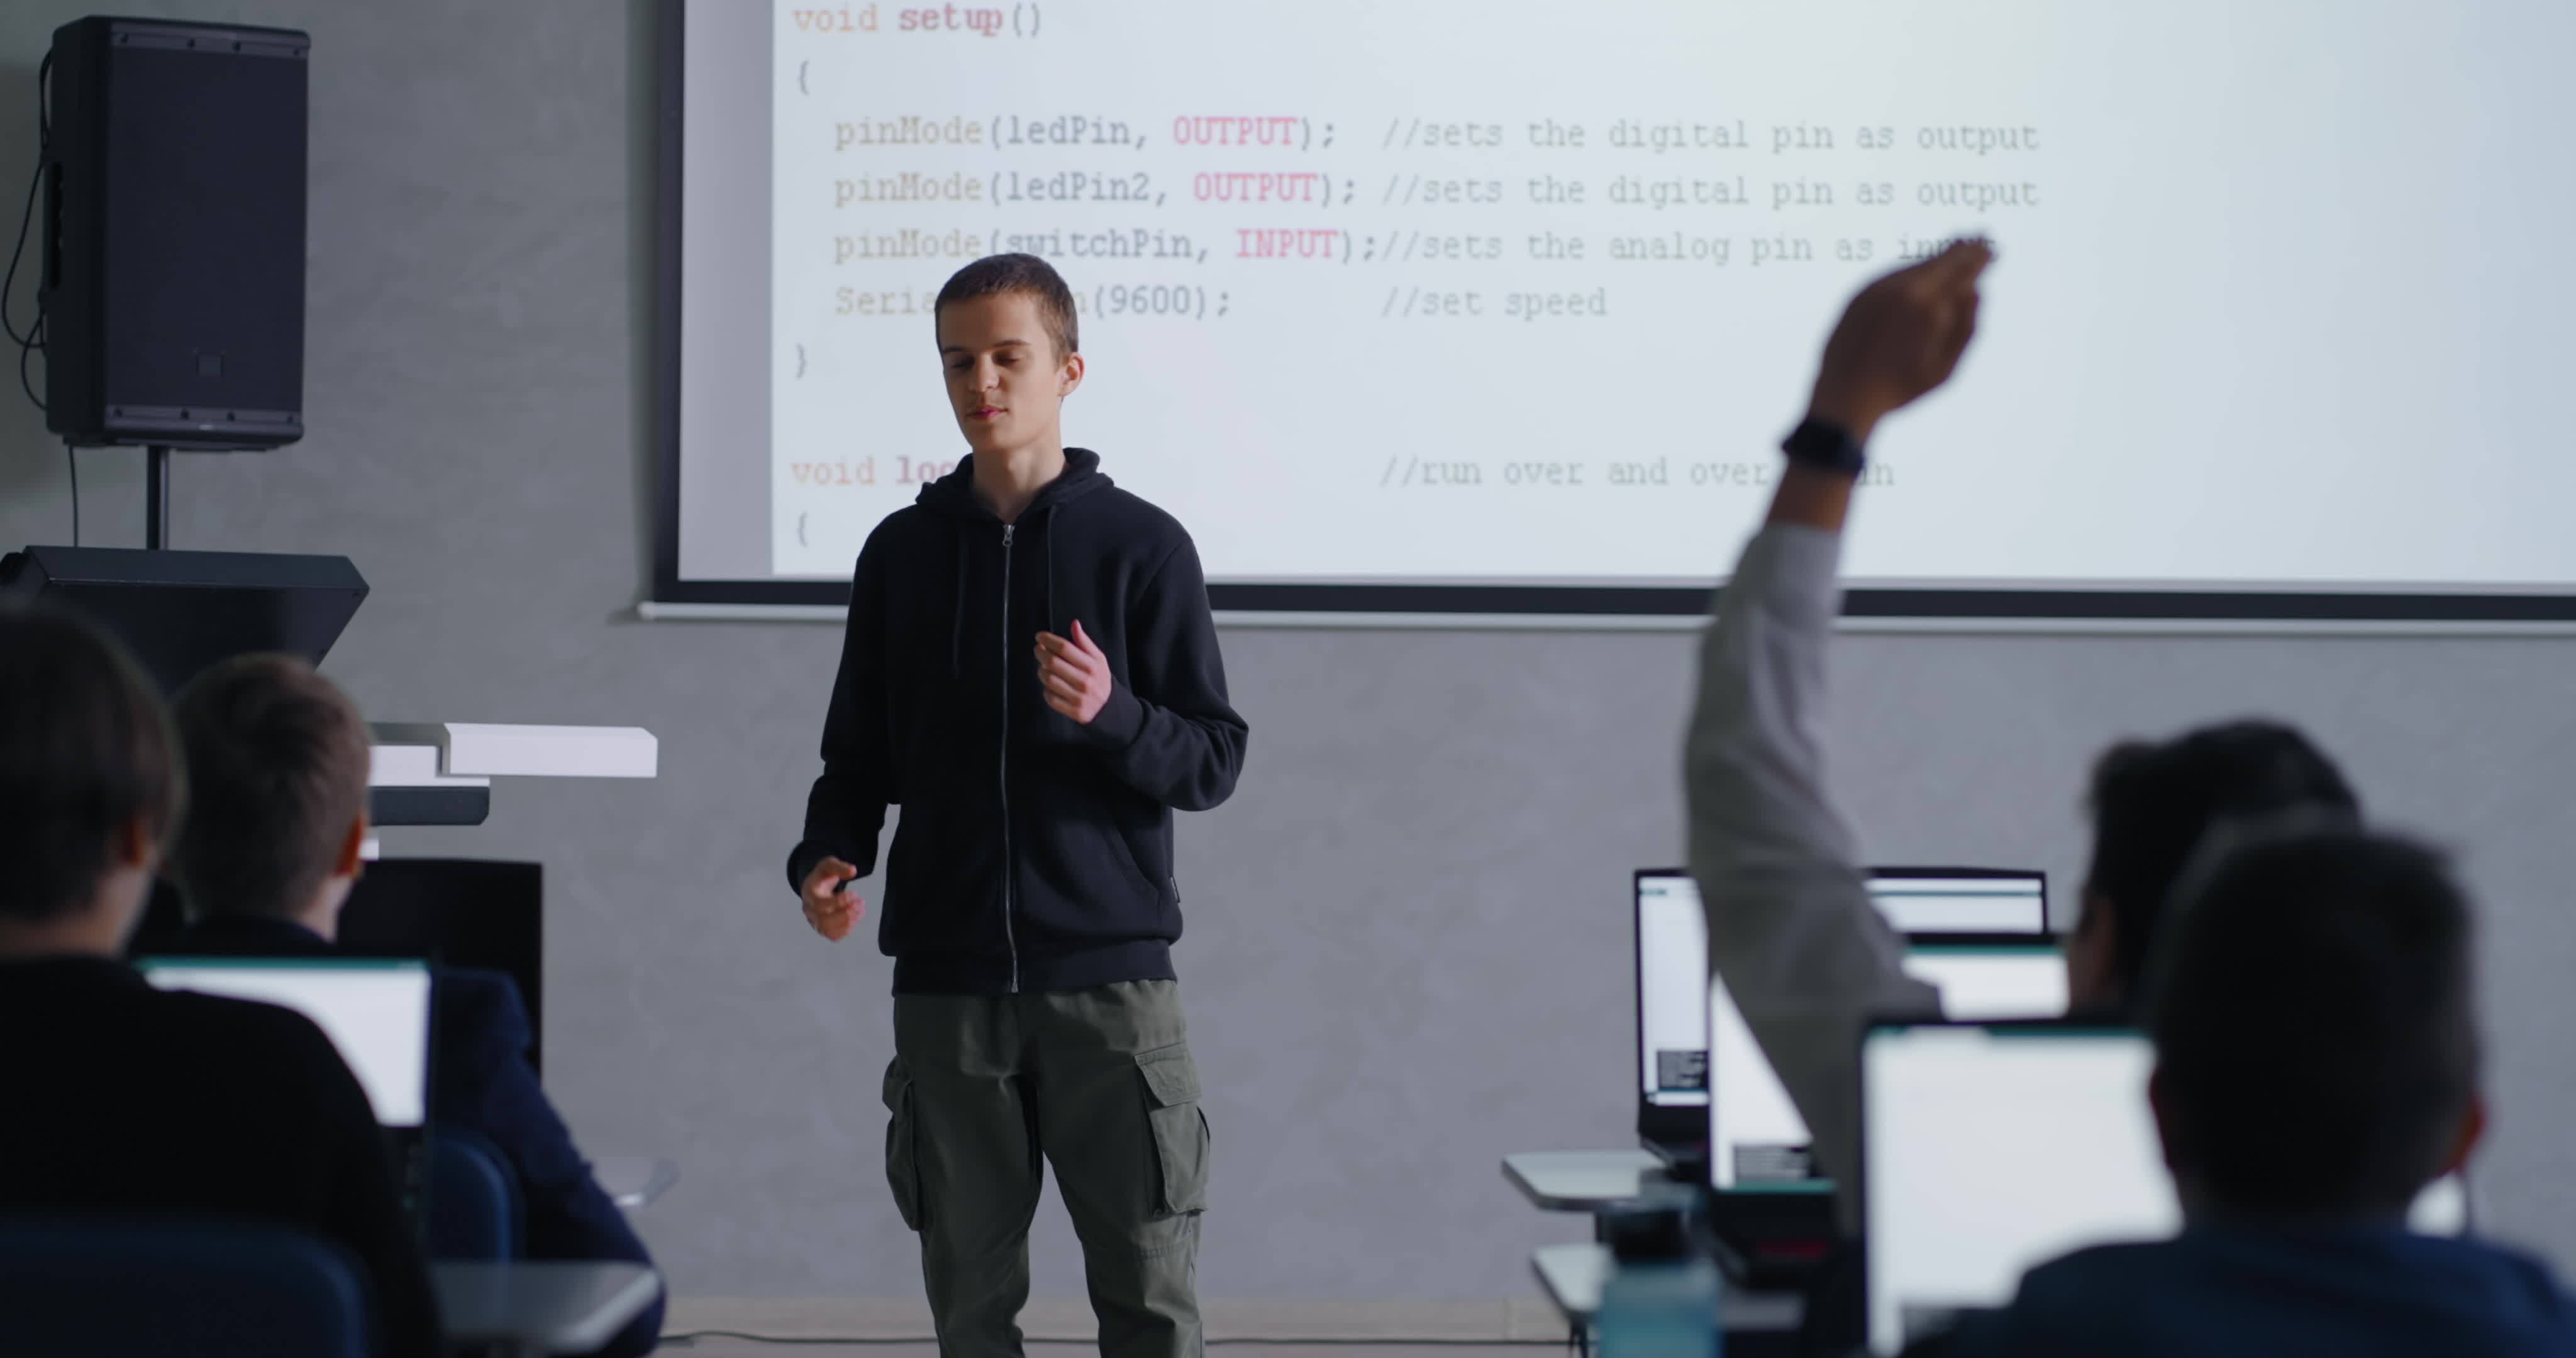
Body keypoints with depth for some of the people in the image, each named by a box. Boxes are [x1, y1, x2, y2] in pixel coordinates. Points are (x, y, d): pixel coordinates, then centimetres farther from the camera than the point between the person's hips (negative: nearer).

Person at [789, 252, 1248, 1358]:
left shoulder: (1140, 546, 1)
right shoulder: (902, 552, 10)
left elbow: (1213, 762, 0)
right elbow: (859, 755, 15)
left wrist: (1110, 715, -19)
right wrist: (826, 859, -4)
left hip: (1109, 975, -2)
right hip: (946, 979, 3)